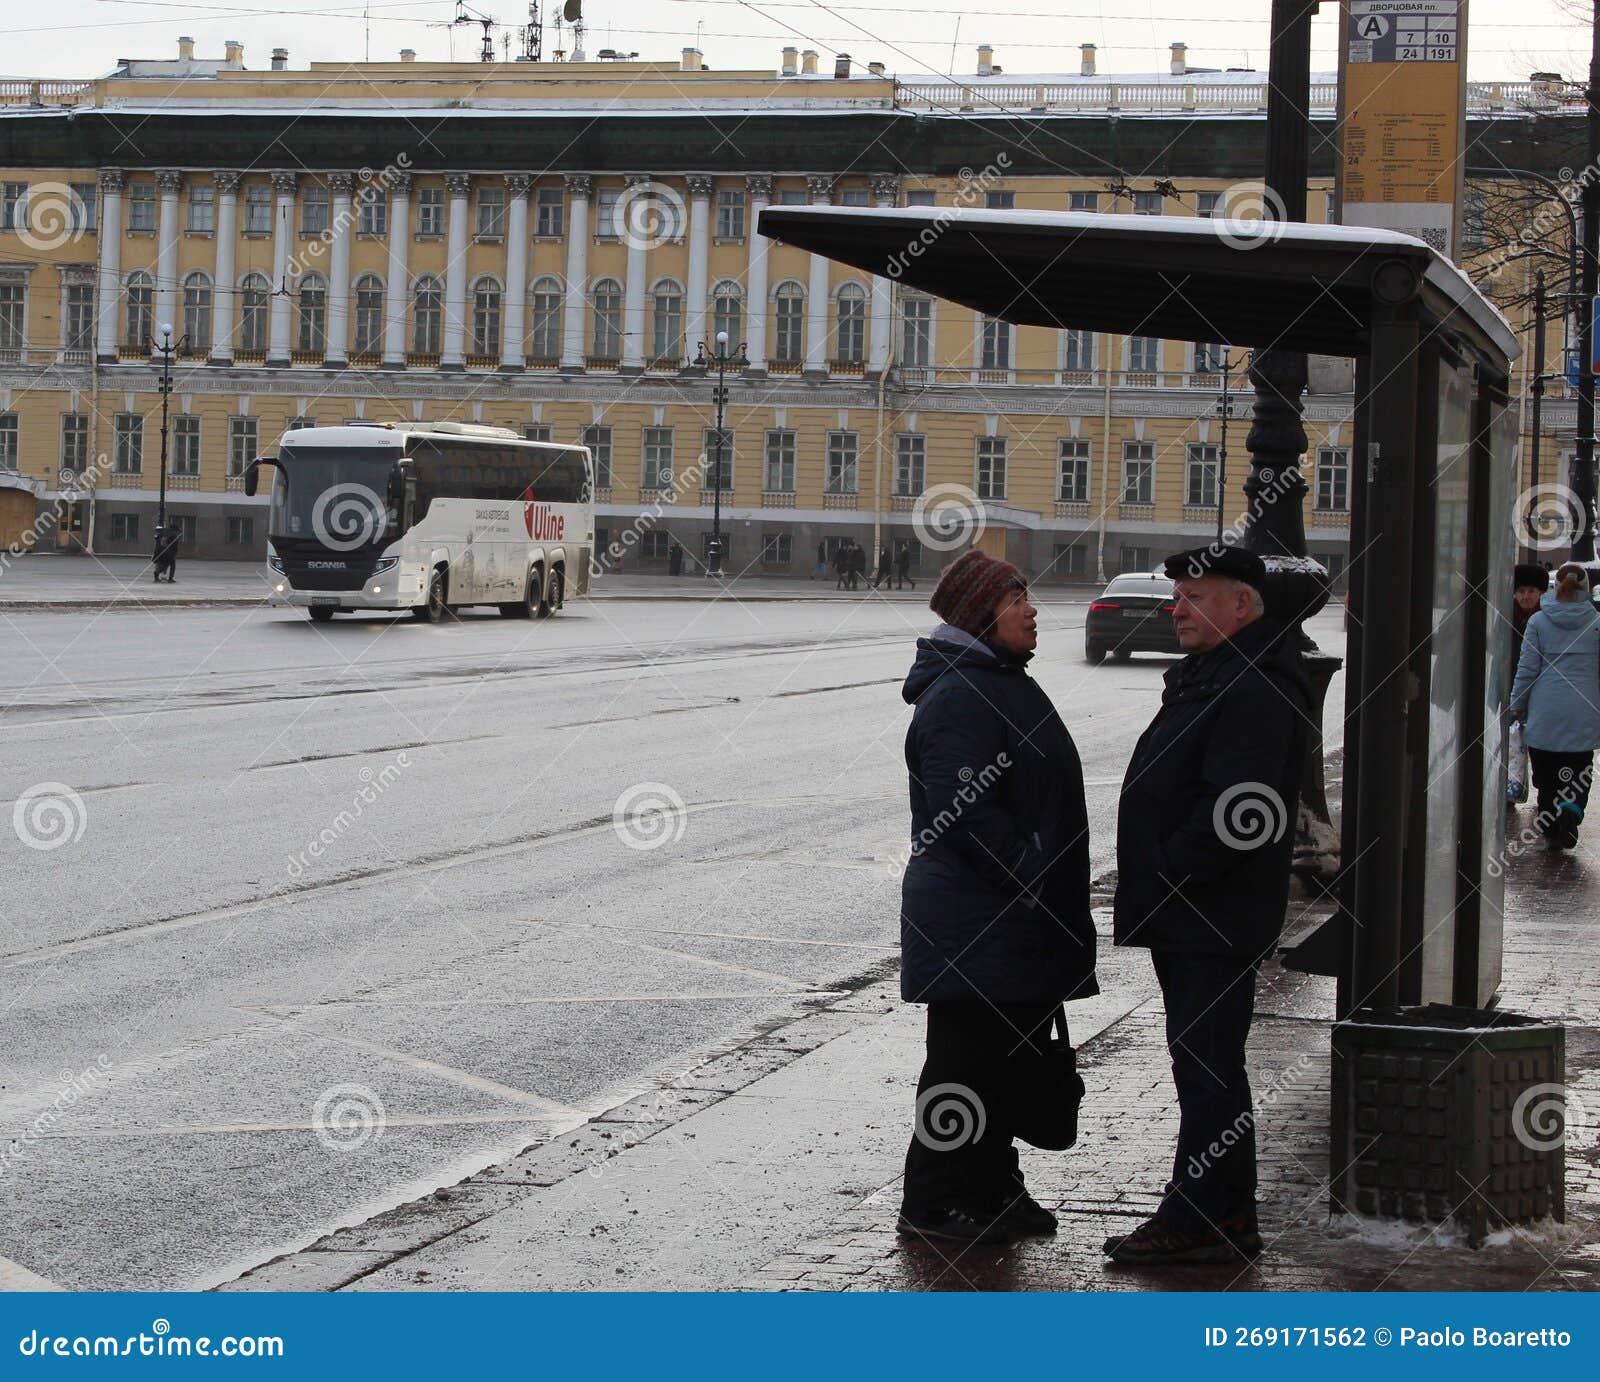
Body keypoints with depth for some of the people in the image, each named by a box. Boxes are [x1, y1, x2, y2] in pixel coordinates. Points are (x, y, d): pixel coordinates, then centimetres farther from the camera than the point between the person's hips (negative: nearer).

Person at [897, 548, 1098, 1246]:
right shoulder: (956, 697, -18)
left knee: (1012, 1056, 15)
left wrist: (1050, 891, 21)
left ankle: (992, 1185, 25)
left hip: (1018, 924, 10)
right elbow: (964, 809, -26)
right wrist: (1028, 875, -21)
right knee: (967, 1056, -4)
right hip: (974, 923, -10)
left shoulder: (1004, 684, 17)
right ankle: (931, 1202, 5)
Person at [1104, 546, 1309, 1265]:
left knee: (1205, 1066, -7)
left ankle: (1195, 1220, -3)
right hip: (1186, 916, 11)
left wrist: (1169, 876, -20)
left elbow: (1235, 810, -25)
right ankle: (1228, 1215, 23)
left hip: (1216, 923, -11)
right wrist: (1147, 890, 17)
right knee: (1206, 1064, 15)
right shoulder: (1204, 676, 19)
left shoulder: (1257, 688, -17)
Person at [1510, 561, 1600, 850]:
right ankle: (1570, 812, -20)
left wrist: (1517, 705, 8)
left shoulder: (1538, 621, -1)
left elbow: (1527, 668, -1)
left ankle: (1550, 827, 10)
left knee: (1546, 775, 9)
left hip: (1545, 711, 0)